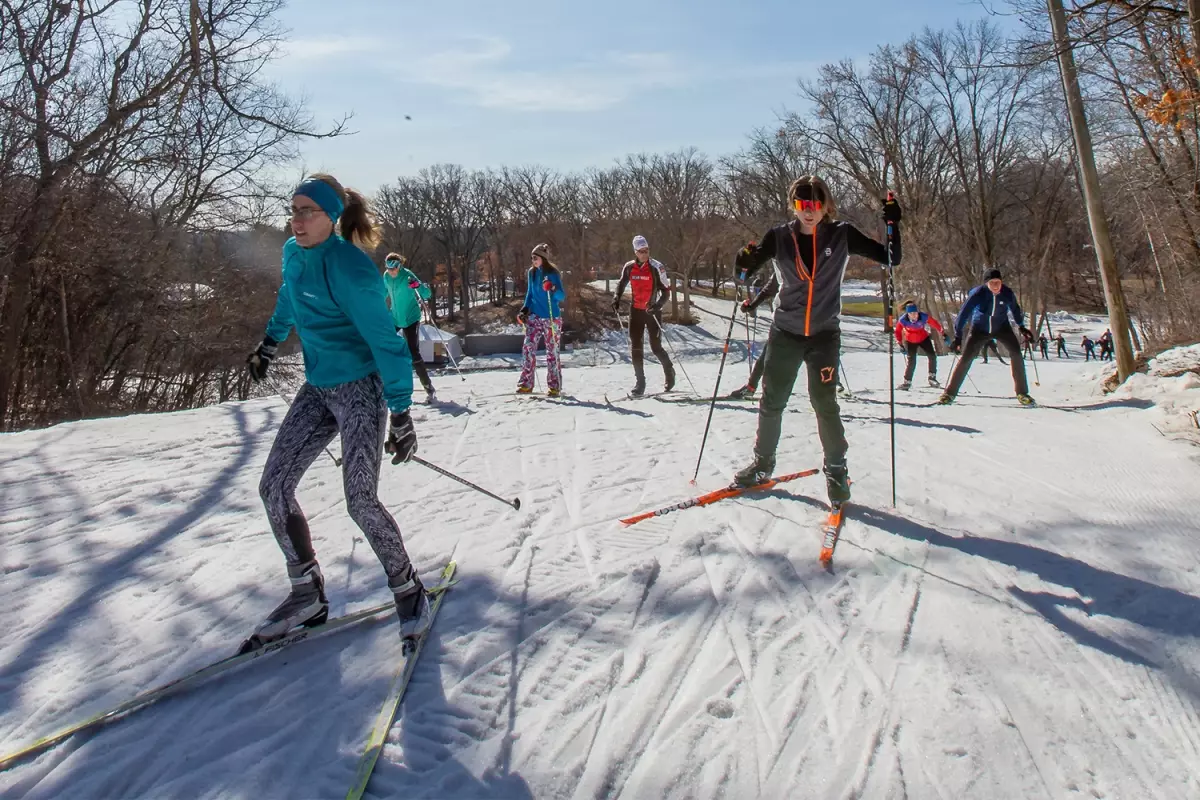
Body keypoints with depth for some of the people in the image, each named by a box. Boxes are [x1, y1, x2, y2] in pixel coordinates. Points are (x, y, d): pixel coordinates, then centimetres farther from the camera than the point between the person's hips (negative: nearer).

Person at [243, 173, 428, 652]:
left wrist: (401, 414, -19)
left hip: (361, 388, -8)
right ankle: (308, 595, 15)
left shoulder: (350, 269, -21)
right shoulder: (294, 254, 3)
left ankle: (408, 589, 10)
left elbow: (386, 342, -19)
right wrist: (268, 345, 35)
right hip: (317, 388, 8)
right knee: (274, 488, 3)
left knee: (360, 501, -13)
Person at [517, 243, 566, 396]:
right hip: (534, 316, 4)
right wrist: (525, 310, 6)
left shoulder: (553, 273, -7)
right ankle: (526, 384, -2)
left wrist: (553, 289, -30)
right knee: (528, 347, -7)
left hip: (552, 317, -4)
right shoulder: (531, 273, 8)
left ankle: (554, 386, 9)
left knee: (552, 352, 2)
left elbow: (562, 296, -10)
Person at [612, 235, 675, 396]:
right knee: (635, 348, 0)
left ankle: (669, 371, 29)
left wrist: (658, 305, -27)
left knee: (656, 347, 0)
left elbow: (666, 291, -11)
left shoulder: (656, 267, -13)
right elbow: (621, 284, 16)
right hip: (636, 311, 3)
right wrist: (617, 298, 0)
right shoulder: (629, 267, -2)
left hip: (653, 311, -3)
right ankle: (640, 383, 9)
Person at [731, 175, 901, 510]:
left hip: (824, 335, -2)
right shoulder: (780, 237, -4)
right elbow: (746, 272, 1)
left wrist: (892, 225, -17)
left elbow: (890, 259, -3)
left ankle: (836, 471, 11)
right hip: (785, 334, 2)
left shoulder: (842, 235, -5)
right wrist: (746, 263, -22)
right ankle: (763, 463, 26)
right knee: (771, 403, 8)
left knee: (824, 403, -6)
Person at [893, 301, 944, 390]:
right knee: (911, 360, -11)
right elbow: (898, 331, -10)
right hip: (910, 341, -2)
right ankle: (907, 382, 0)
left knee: (932, 356, -3)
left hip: (924, 338, 2)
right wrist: (900, 343, -10)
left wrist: (943, 333, -5)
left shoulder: (924, 317, -27)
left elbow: (935, 324, -12)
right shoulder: (903, 320, -27)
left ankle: (932, 377, 15)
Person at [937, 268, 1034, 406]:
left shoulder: (1007, 293, -18)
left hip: (1001, 327, 2)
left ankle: (1022, 392, -4)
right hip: (980, 329, -2)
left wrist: (1021, 327, 14)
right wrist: (958, 336, -28)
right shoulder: (978, 293, -26)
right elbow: (964, 313, -24)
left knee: (1016, 353, -14)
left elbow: (1015, 309, 4)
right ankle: (950, 393, 2)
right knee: (966, 359, -8)